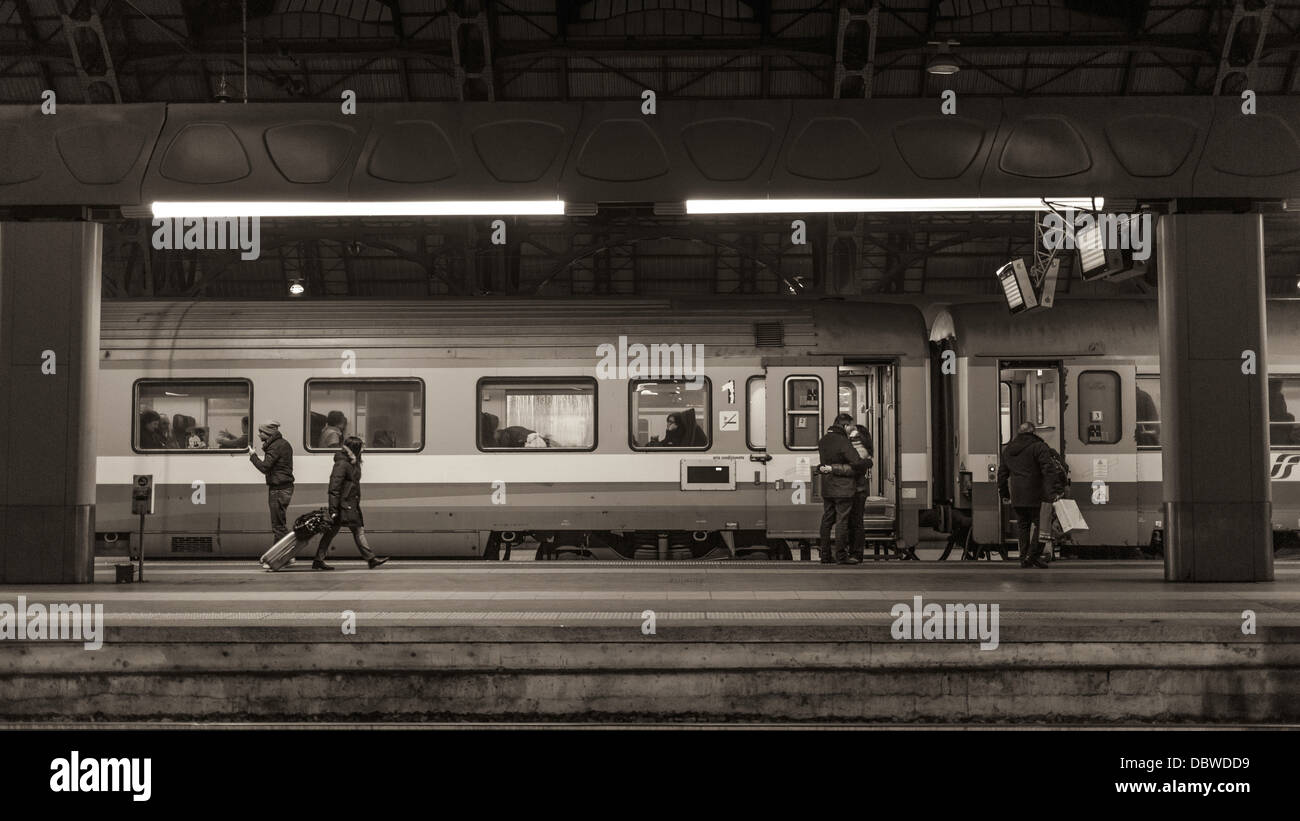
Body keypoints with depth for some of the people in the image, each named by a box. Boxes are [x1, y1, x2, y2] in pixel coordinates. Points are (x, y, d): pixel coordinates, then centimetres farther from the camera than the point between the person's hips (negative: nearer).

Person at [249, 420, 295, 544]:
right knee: (279, 525, 17)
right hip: (286, 487, 10)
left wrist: (253, 456, -9)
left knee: (278, 525, -6)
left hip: (279, 490, -10)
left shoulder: (275, 447, -17)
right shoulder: (284, 443, 15)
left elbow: (265, 467, -21)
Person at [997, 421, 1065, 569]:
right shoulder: (1038, 447, -7)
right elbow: (1049, 470, -15)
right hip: (1036, 495, -6)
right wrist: (1055, 490, -18)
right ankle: (1034, 555, -8)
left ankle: (1024, 558, 12)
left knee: (1022, 526, 12)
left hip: (1017, 497, 6)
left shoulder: (1007, 450, 14)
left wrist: (1004, 493, 27)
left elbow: (1002, 473, 20)